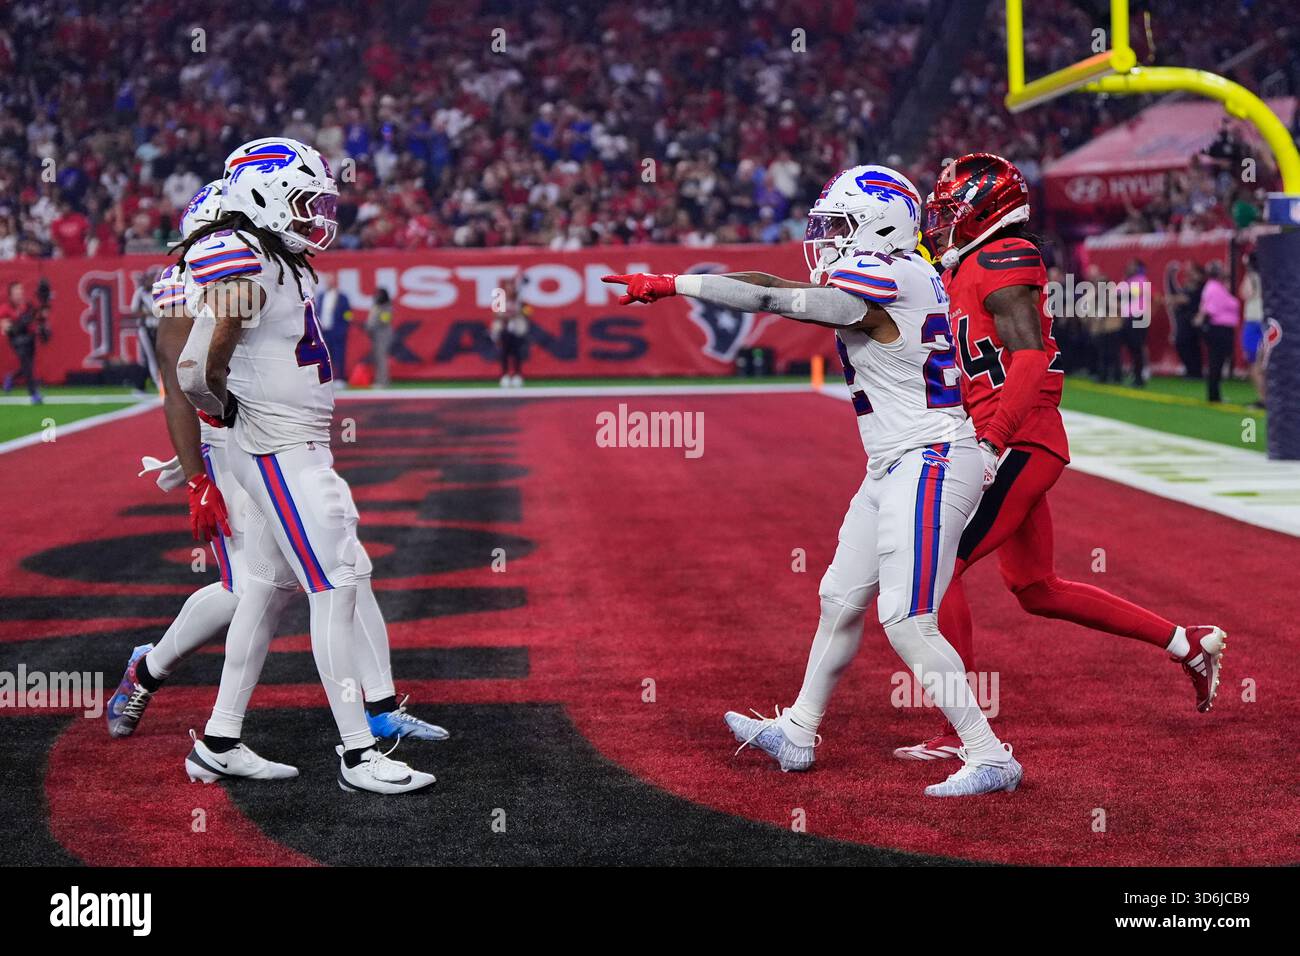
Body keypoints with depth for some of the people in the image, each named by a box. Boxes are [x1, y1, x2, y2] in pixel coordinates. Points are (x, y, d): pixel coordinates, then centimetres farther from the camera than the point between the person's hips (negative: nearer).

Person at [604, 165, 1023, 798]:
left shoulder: (871, 284, -18)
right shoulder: (909, 273, 9)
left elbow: (766, 297, -16)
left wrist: (669, 284, -10)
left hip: (929, 466, -10)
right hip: (895, 469, 10)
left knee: (906, 621, -10)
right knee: (842, 599, 17)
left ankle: (989, 758, -5)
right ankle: (796, 733, 30)